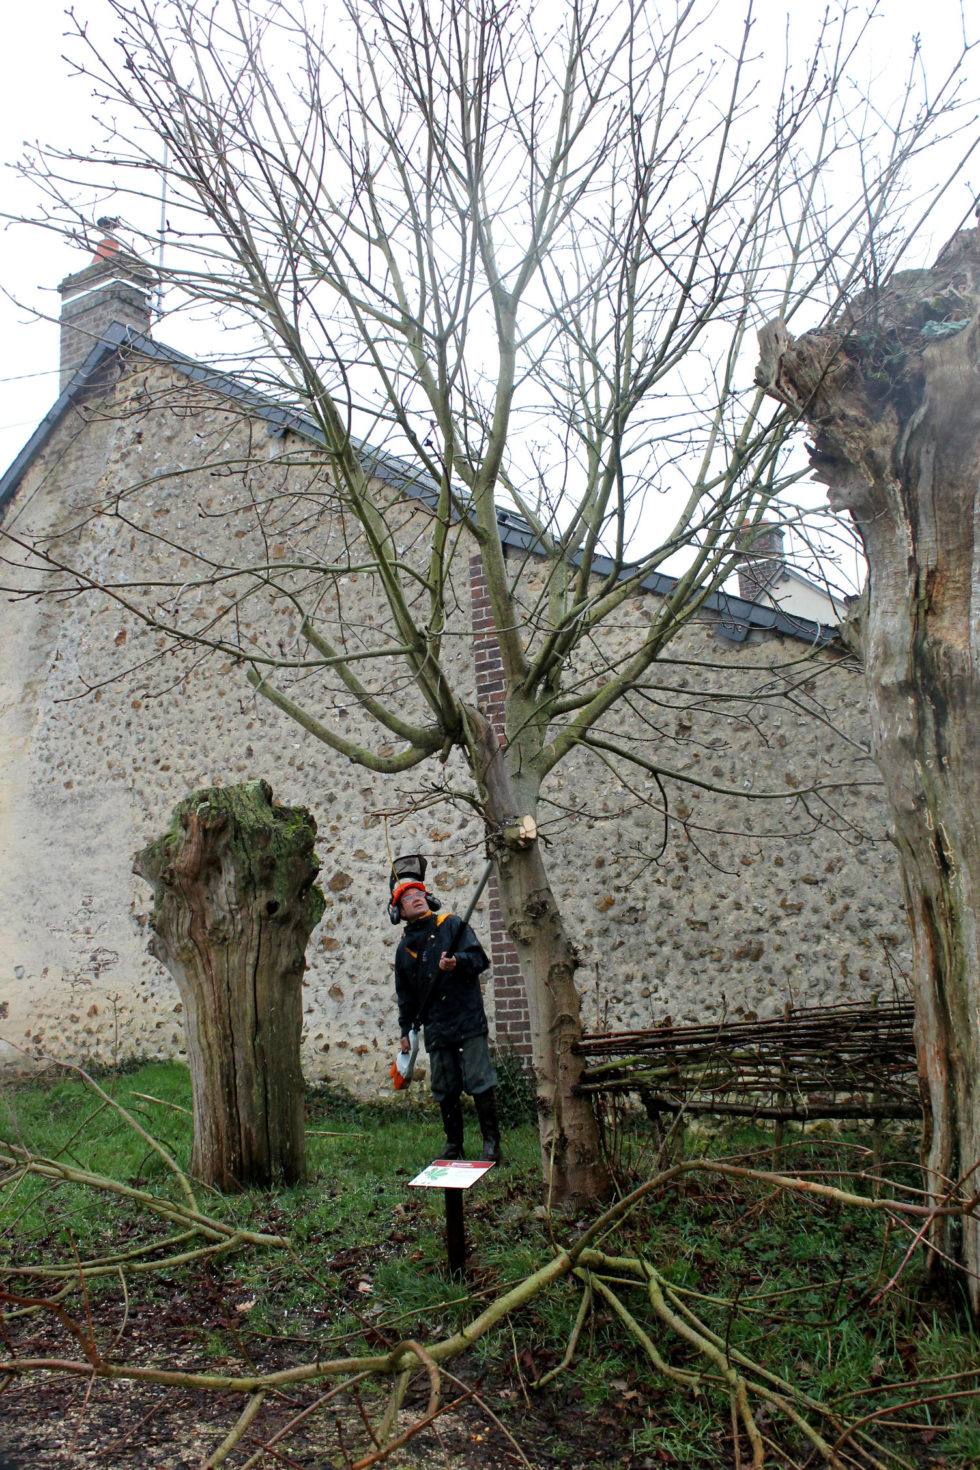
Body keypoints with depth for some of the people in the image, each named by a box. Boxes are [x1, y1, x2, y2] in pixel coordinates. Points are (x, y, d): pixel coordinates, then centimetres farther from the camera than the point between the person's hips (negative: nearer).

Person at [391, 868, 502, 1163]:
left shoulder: (452, 925, 3)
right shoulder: (404, 947, 15)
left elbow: (478, 958, -6)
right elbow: (405, 993, 20)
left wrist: (457, 962, -25)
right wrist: (406, 1029, 15)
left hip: (469, 1020, -4)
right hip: (435, 1028, 4)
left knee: (479, 1083, -7)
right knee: (445, 1091, 8)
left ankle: (492, 1143, 2)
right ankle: (454, 1146, 21)